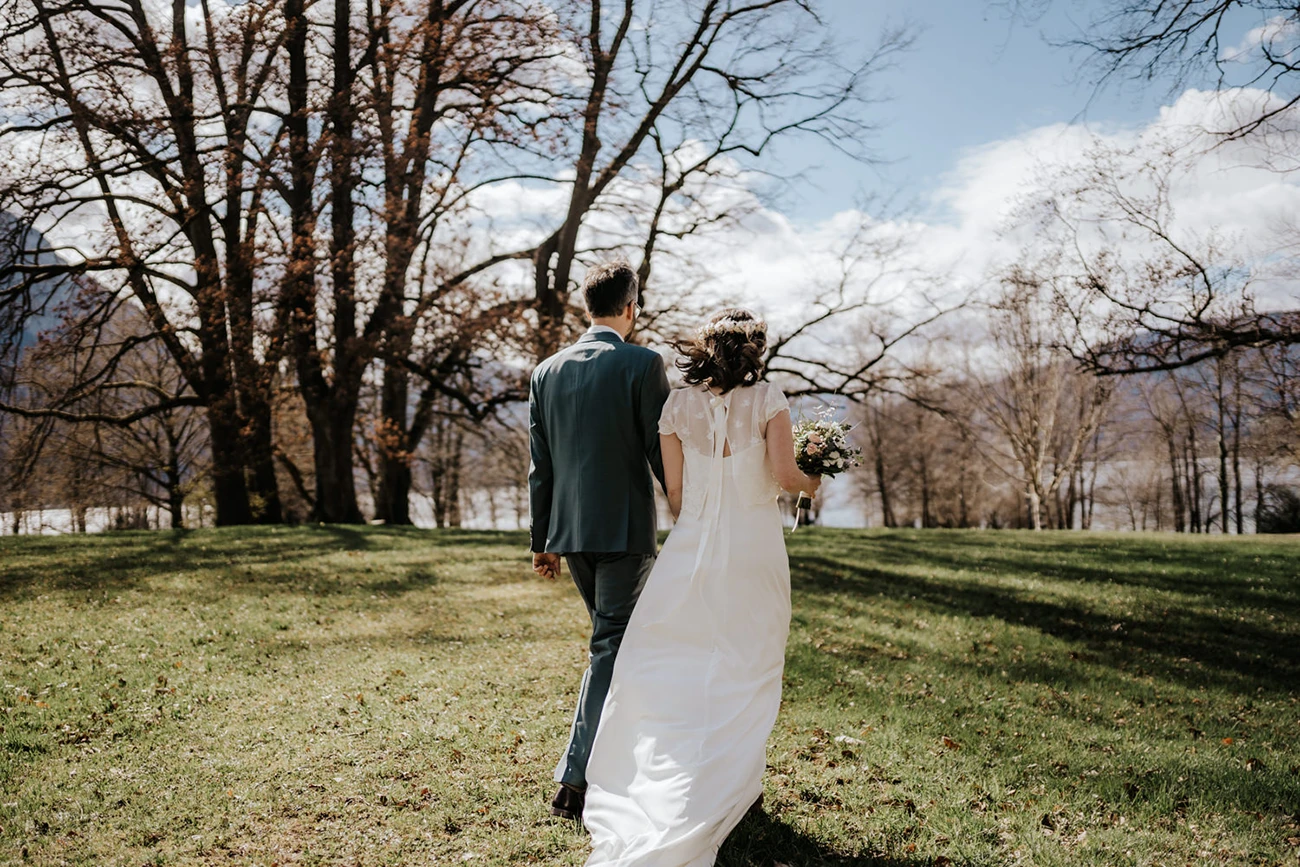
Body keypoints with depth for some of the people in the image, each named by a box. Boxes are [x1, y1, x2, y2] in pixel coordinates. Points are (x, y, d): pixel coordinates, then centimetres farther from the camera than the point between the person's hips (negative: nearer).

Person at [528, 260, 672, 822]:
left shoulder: (546, 371, 6)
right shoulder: (644, 364, -9)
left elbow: (539, 464, 9)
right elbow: (664, 455, -10)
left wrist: (541, 540, 15)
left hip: (570, 532, 6)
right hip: (626, 529, -6)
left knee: (614, 641, 22)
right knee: (611, 649, 1)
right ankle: (575, 781, 1)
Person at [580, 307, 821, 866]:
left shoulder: (678, 405, 3)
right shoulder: (767, 400, -2)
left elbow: (675, 492, 4)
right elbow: (783, 473, -11)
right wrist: (809, 484, 11)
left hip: (692, 547, 1)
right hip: (755, 547, -1)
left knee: (661, 660, 8)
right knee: (746, 668, 10)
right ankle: (738, 785, 20)